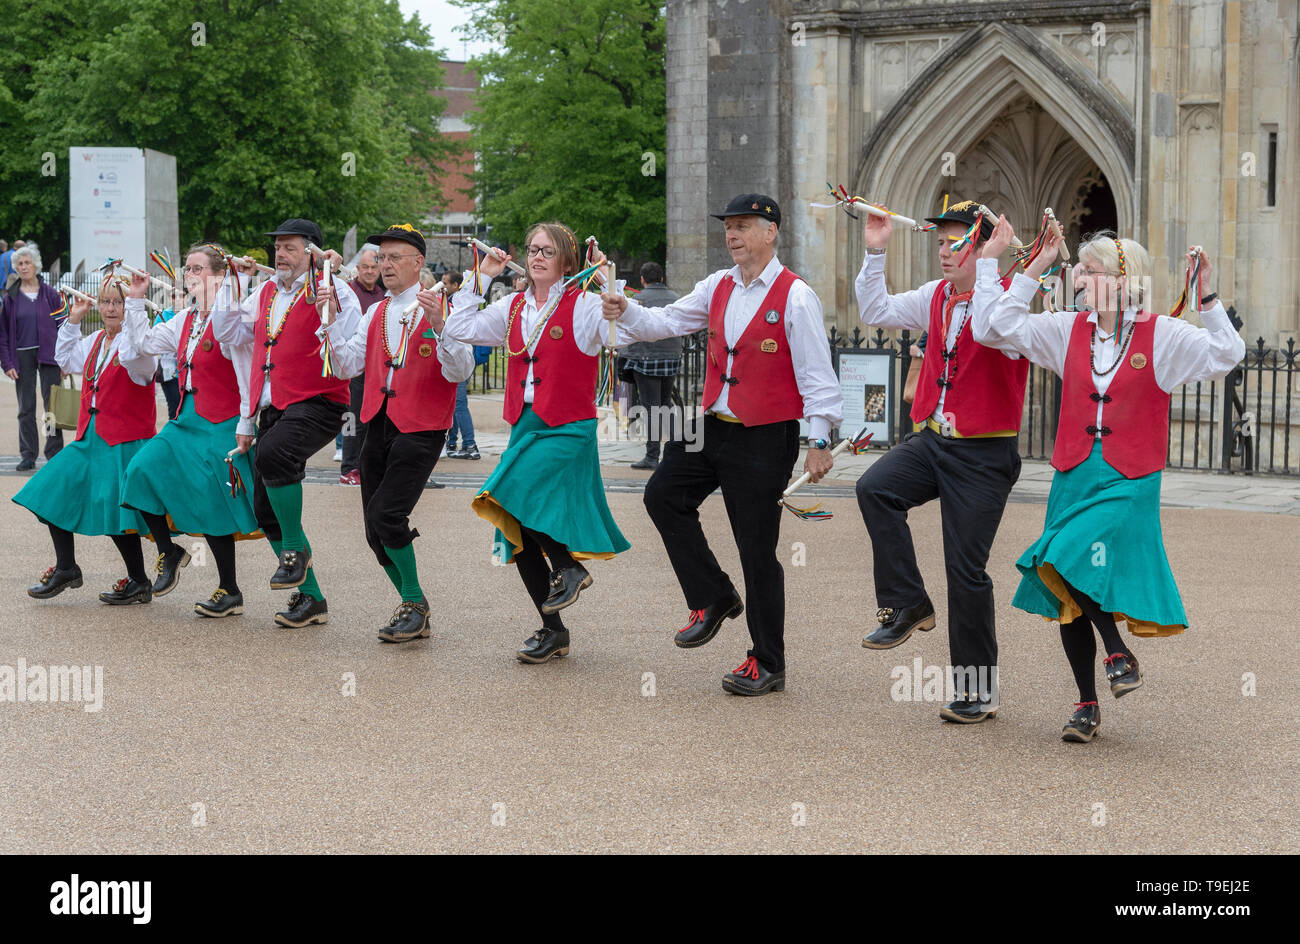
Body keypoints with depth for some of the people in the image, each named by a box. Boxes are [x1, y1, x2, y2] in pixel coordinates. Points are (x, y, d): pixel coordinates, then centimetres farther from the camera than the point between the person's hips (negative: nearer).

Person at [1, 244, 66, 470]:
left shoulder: (50, 294, 2)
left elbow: (63, 325, 3)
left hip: (48, 354, -1)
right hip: (22, 357, 1)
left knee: (53, 405, -2)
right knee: (25, 408, 5)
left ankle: (55, 453, 6)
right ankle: (28, 455, 12)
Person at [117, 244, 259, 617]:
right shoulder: (186, 320, 12)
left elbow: (248, 376, -15)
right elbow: (144, 343, 19)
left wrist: (245, 427, -17)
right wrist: (136, 301, 13)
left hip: (221, 425, -8)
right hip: (186, 420, 8)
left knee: (211, 505, -4)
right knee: (143, 471, -8)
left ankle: (229, 591, 11)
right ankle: (168, 551, 11)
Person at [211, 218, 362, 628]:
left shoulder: (333, 290, -5)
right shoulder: (266, 292, 16)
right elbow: (226, 334, 20)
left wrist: (330, 313, -27)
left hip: (317, 405, -8)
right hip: (272, 410, 8)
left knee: (272, 453, -37)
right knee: (267, 511, 6)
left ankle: (296, 549, -17)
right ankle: (310, 598, 17)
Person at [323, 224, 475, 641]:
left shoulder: (440, 309, -3)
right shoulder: (375, 314, 16)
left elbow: (460, 371, -14)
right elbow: (348, 367, 11)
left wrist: (438, 326, -27)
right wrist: (331, 324, -1)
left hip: (420, 430, -7)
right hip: (378, 427, 7)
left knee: (385, 515, -18)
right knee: (376, 531, 6)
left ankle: (414, 601, 0)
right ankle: (413, 608, 20)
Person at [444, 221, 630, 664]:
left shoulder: (582, 305, -7)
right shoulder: (514, 307, 10)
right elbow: (459, 329, 13)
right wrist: (480, 277, 10)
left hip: (568, 428, -7)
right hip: (524, 425, 7)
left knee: (511, 497, -26)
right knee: (518, 536, 7)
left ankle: (568, 565, -1)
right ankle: (553, 630, 20)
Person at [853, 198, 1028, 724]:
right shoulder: (936, 298, 10)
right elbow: (875, 312, 17)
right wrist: (875, 252, 8)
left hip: (984, 455, -6)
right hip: (931, 441, 6)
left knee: (966, 570, -3)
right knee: (875, 488, -24)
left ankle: (977, 690, 11)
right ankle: (907, 605, -9)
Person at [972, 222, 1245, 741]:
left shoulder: (1163, 336, -3)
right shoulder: (1069, 330, 7)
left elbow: (1227, 355, -14)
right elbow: (993, 326, 6)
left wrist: (1207, 297, -21)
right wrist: (1033, 270, 3)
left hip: (1129, 482, -5)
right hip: (1074, 477, 5)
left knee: (1072, 565, -24)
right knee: (1068, 597, 6)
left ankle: (1119, 652, 1)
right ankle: (1087, 705, 20)